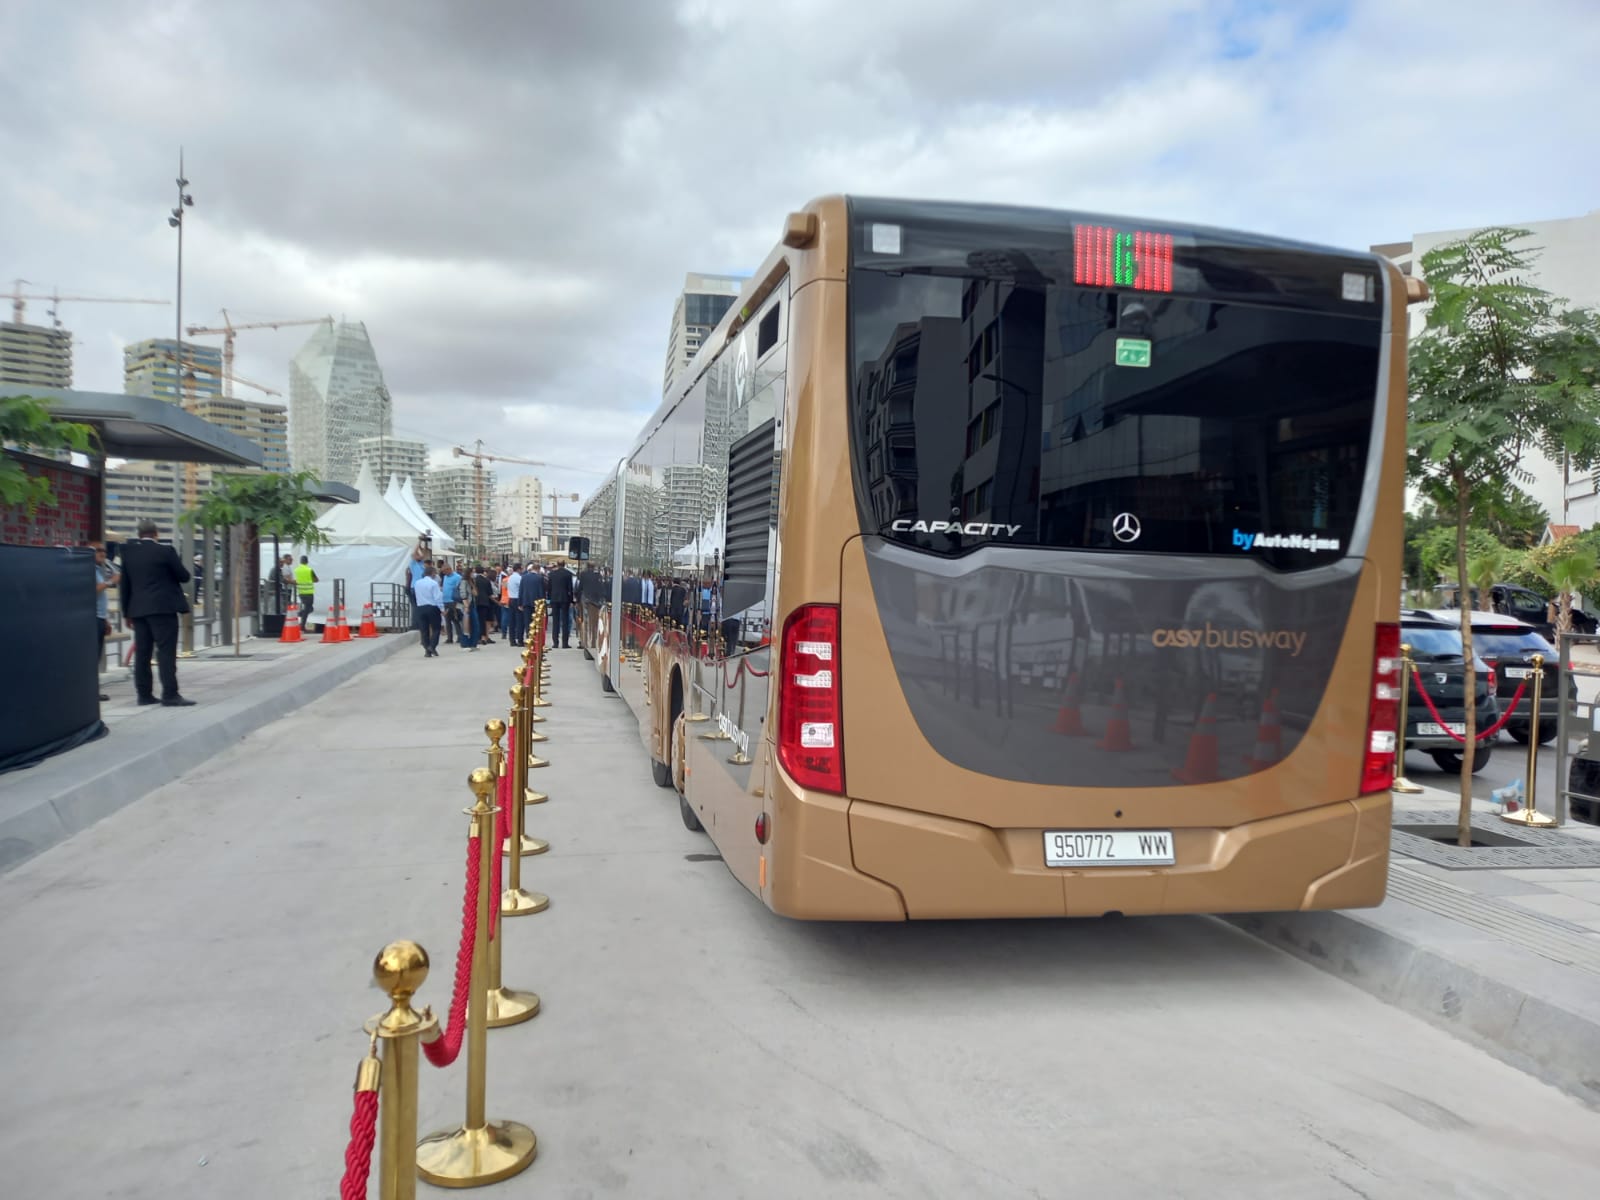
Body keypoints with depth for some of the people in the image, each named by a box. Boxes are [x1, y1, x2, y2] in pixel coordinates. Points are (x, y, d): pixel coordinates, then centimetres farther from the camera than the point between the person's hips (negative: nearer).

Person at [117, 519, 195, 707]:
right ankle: (170, 695, -12)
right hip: (163, 608, -5)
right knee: (166, 652, -7)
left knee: (142, 653, 9)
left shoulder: (128, 553, 8)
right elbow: (184, 576, -2)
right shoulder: (165, 550, -7)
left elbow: (124, 584, 11)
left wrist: (127, 612, 17)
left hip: (138, 610, 6)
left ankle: (144, 694, 11)